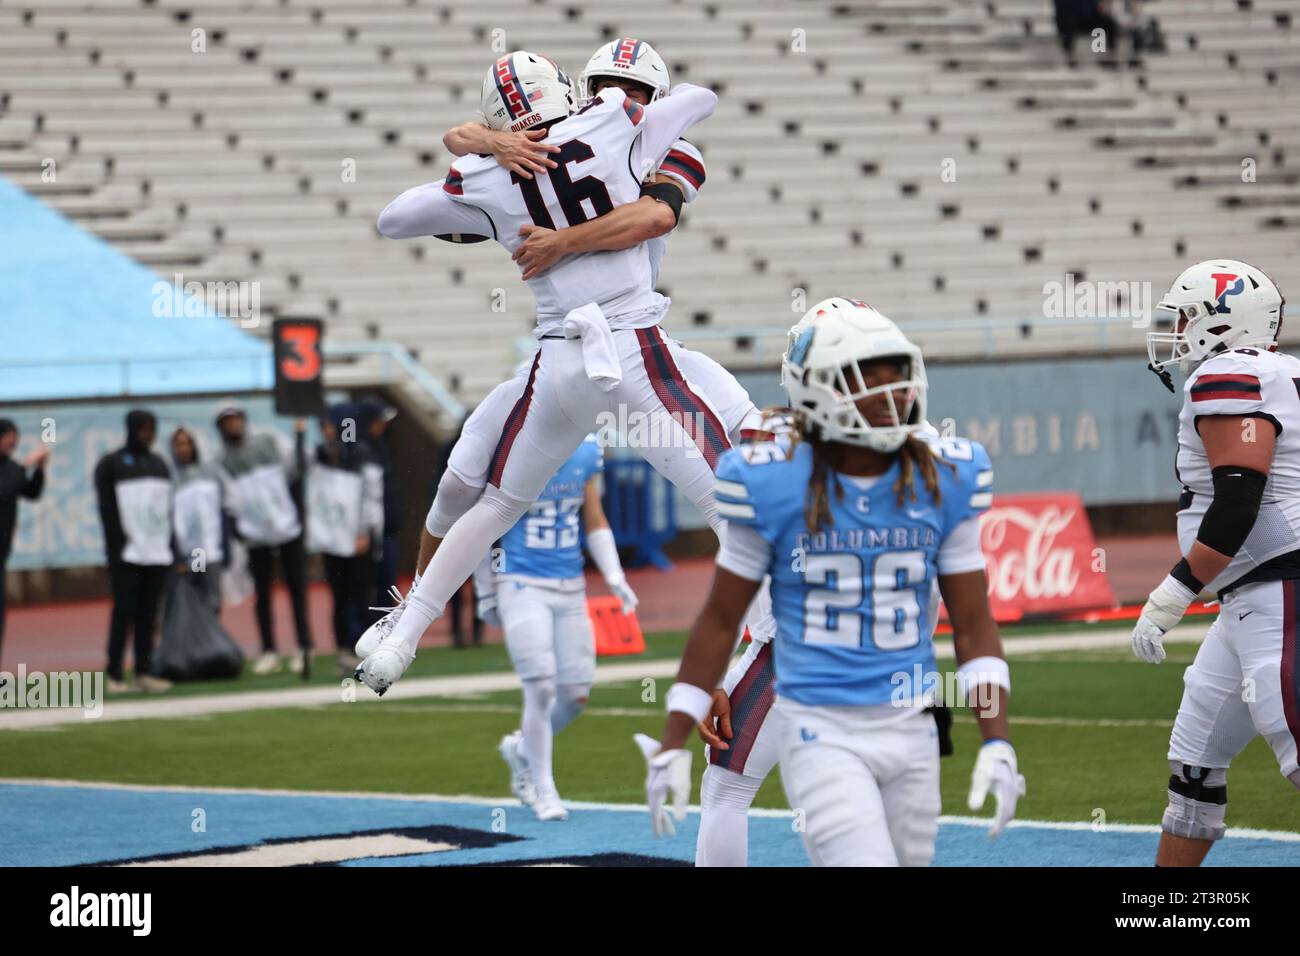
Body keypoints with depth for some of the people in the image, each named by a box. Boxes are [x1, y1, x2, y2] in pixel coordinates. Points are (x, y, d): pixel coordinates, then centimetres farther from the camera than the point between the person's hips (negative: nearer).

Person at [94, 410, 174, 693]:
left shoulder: (159, 465, 17)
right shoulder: (111, 464, 1)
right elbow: (107, 509, -5)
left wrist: (170, 545, 10)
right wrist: (117, 544, -13)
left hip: (156, 551, 5)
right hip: (126, 552, -5)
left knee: (148, 613, 4)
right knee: (124, 611, -8)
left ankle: (144, 672, 6)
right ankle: (115, 674, -6)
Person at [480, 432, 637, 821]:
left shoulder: (585, 452, 1)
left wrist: (614, 577, 3)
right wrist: (486, 593, 3)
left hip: (570, 588, 5)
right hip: (523, 586, -5)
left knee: (575, 695, 5)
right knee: (541, 688, -9)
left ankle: (522, 749, 31)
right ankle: (542, 788, 6)